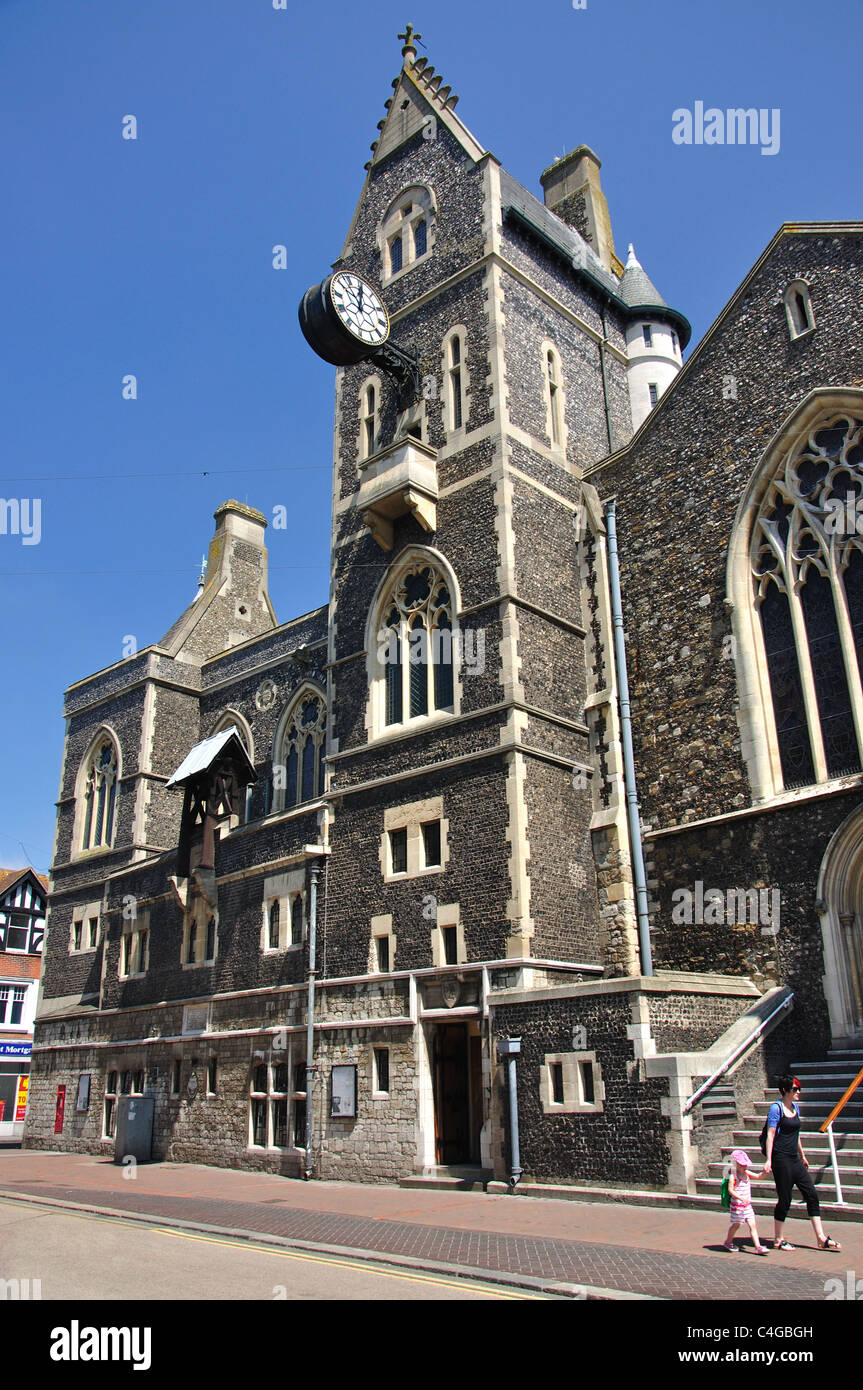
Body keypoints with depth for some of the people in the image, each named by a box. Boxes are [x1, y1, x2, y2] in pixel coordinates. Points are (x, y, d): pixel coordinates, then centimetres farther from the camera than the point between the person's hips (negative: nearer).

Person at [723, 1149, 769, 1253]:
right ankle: (728, 1243, 30)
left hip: (747, 1205, 6)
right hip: (737, 1205, -6)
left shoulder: (747, 1173, 5)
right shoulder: (733, 1176, -16)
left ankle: (758, 1247, -2)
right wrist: (741, 1198, -29)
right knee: (736, 1225, 9)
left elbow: (758, 1176, 6)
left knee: (753, 1225, -2)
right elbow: (730, 1190, -20)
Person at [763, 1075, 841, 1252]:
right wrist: (768, 1160, -19)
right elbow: (770, 1135, -14)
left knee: (812, 1195, 3)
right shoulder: (776, 1108, -11)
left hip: (794, 1160, 8)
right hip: (781, 1159, -8)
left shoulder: (795, 1107, 12)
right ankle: (778, 1240, 12)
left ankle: (821, 1239, 9)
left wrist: (802, 1156, 27)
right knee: (785, 1199, -1)